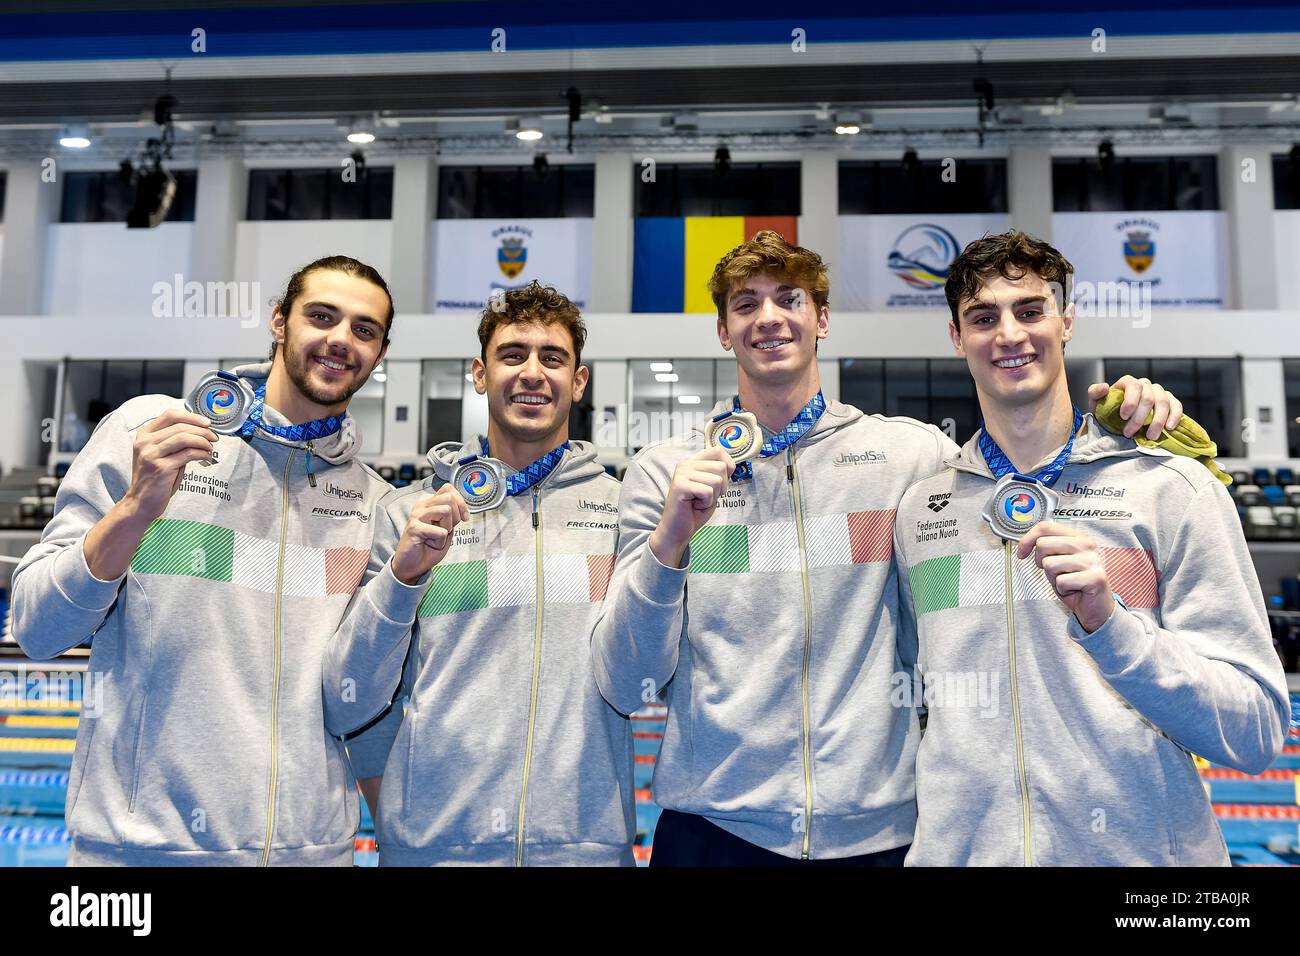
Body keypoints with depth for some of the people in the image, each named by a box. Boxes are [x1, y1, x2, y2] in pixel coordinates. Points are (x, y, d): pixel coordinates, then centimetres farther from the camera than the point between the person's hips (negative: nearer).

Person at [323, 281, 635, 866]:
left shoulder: (624, 510, 2)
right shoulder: (409, 514, 1)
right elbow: (346, 710, -3)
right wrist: (402, 573, -16)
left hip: (587, 839, 0)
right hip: (428, 839, 0)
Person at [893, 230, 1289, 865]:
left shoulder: (1176, 488, -6)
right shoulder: (919, 507, 2)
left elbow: (1257, 734, -10)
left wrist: (1108, 623, -23)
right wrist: (939, 825, 2)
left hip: (1143, 850, -2)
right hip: (959, 849, 2)